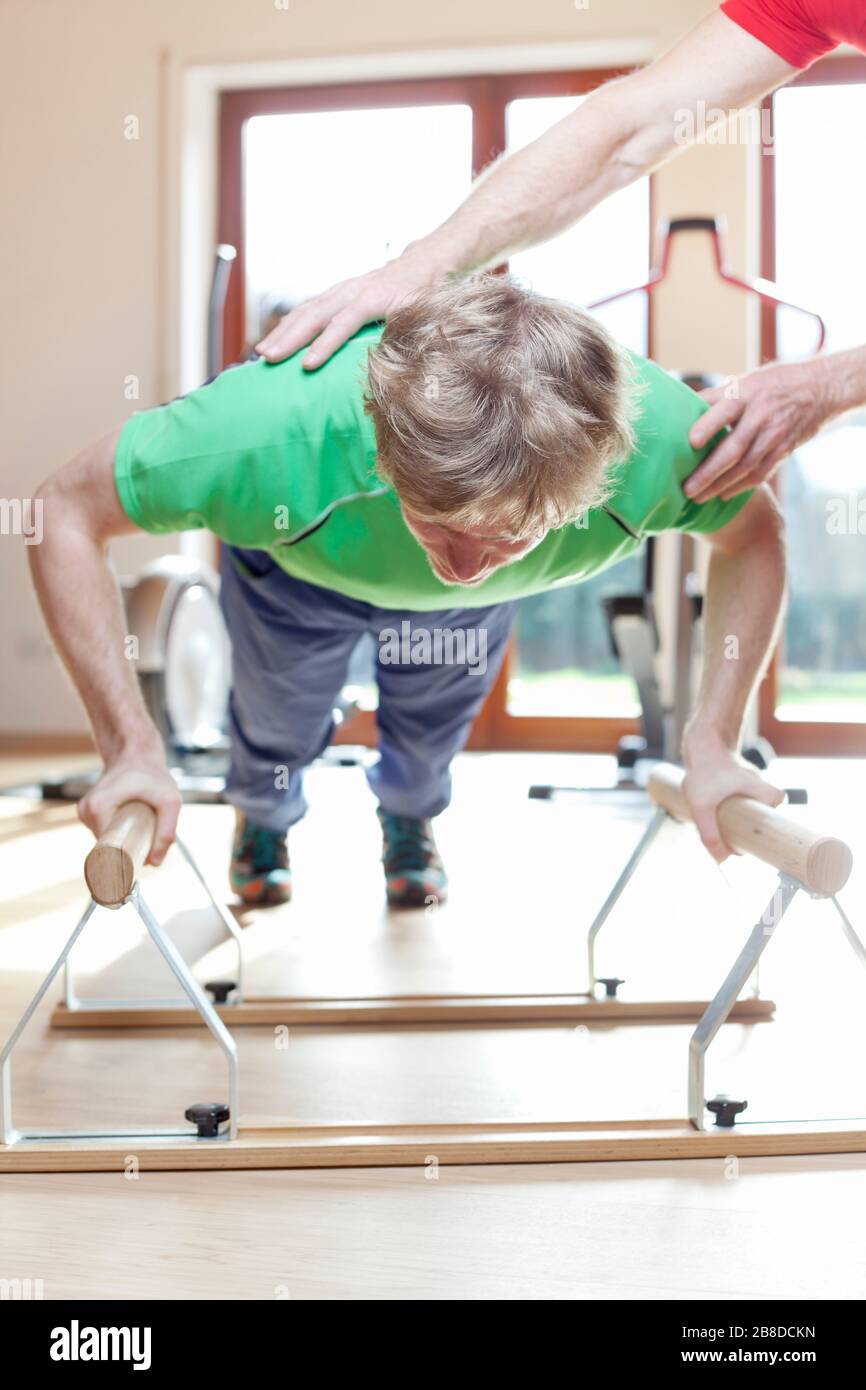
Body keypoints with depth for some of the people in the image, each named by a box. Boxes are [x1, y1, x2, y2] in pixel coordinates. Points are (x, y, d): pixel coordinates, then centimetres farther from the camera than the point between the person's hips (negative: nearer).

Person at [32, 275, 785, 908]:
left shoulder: (655, 436, -44)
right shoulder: (278, 430, -50)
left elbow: (753, 533, -21)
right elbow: (68, 510, -36)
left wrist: (714, 744, -31)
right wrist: (132, 748, -42)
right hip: (297, 567, -1)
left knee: (431, 728, 24)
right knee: (278, 722, 20)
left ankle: (409, 821, 63)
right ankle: (262, 822, 60)